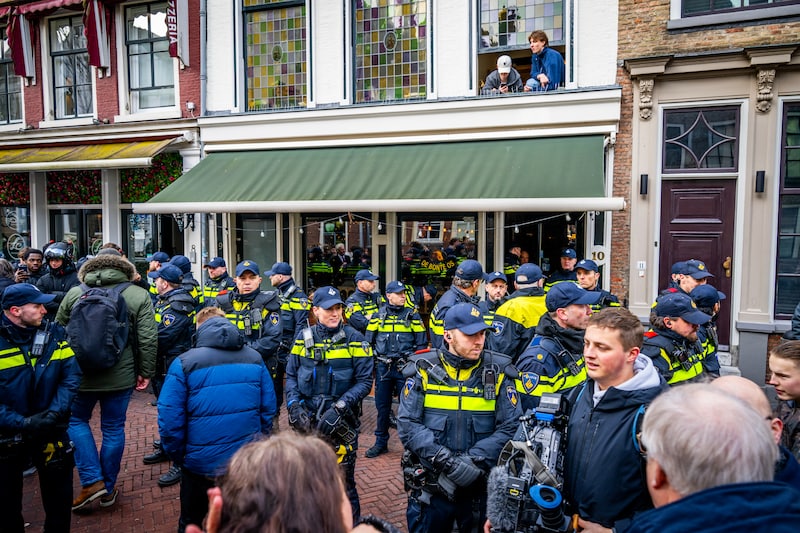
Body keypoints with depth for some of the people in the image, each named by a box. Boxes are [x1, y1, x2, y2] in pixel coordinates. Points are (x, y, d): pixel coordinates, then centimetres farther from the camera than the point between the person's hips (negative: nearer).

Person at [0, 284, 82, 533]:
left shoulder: (54, 334, -6)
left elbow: (71, 376, -7)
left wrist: (55, 412, -20)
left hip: (51, 430, 2)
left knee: (58, 492, 17)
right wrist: (22, 423, -23)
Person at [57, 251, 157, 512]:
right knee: (113, 429, 13)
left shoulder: (74, 293, 2)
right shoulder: (139, 295, -4)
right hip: (120, 376, 0)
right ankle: (109, 488, 24)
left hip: (79, 374, 1)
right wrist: (146, 372, 2)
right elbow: (148, 339, -8)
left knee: (76, 421, 21)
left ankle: (92, 481, 12)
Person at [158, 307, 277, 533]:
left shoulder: (184, 363, -11)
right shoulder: (255, 358, 0)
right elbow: (269, 409, 1)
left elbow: (169, 419, -12)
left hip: (201, 462, -3)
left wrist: (178, 456, 3)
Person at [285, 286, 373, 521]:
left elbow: (365, 381, -7)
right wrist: (294, 406, -8)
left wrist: (339, 408, -17)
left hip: (341, 421, -3)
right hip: (307, 420, 3)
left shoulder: (354, 339, -6)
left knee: (343, 480, 3)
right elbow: (291, 376, 8)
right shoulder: (304, 337, 3)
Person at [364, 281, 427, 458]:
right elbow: (369, 341, 11)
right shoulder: (378, 315, 6)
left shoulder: (412, 315, 2)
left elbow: (421, 343, 3)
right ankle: (381, 442, 23)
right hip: (383, 367, 2)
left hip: (405, 367, -2)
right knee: (382, 405, 10)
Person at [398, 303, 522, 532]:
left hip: (481, 486, 1)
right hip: (430, 485, 0)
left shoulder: (497, 372, -3)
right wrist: (444, 460, -22)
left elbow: (511, 427, -8)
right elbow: (407, 424, -10)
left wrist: (473, 461, -20)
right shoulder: (424, 369, -6)